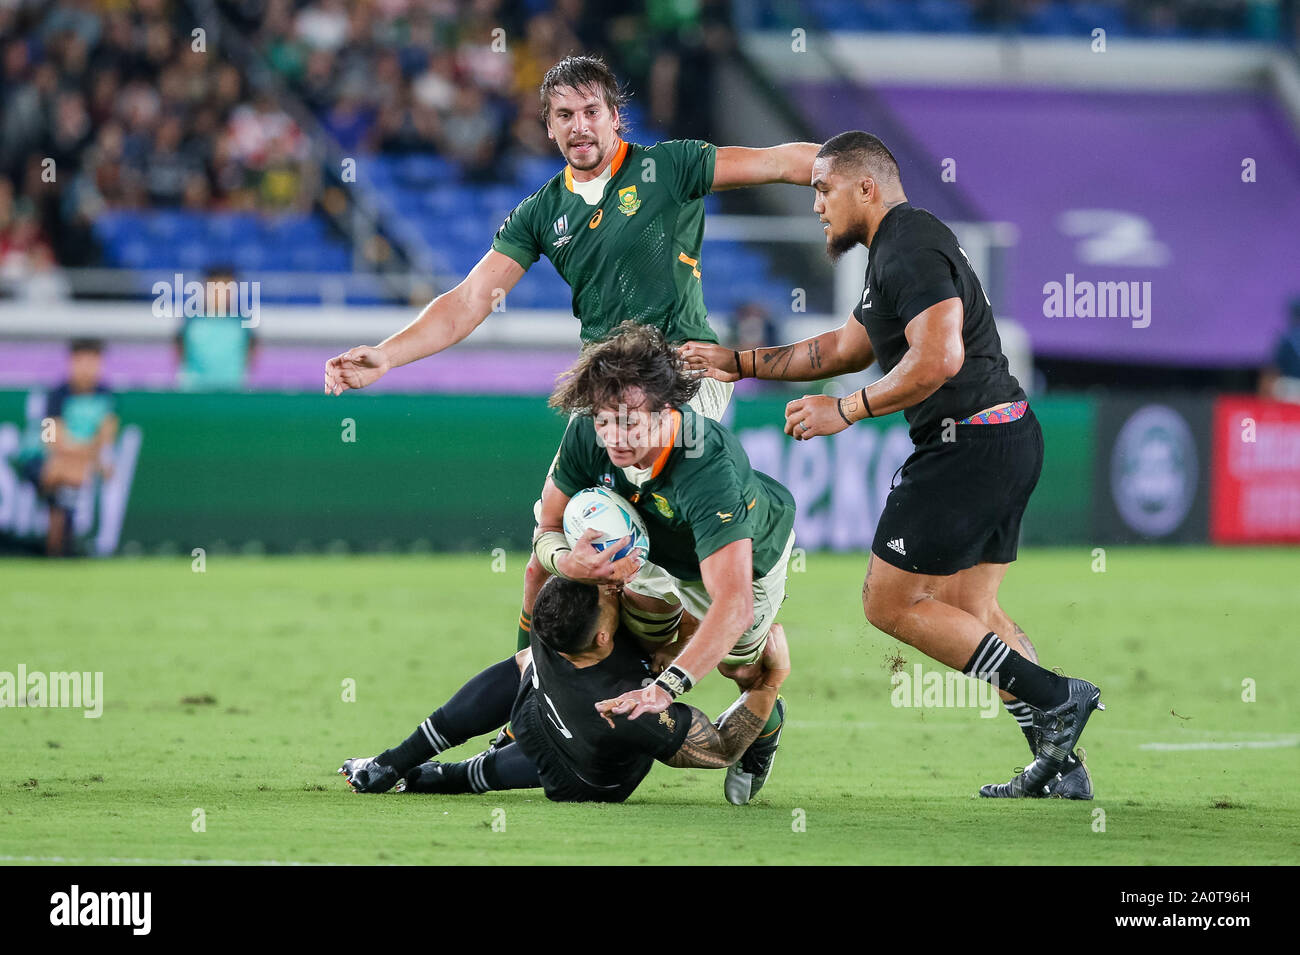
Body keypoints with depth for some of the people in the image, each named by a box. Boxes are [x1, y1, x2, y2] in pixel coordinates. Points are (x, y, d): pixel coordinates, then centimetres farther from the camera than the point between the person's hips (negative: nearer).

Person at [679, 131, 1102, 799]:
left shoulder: (911, 250, -14)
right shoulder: (897, 248, 20)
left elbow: (938, 359, -27)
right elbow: (847, 347, 31)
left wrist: (846, 412, -19)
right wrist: (741, 363, 31)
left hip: (966, 443, -11)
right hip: (1006, 440, 11)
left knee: (889, 602, -4)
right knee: (968, 613, 15)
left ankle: (1050, 698, -8)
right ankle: (1061, 767, 9)